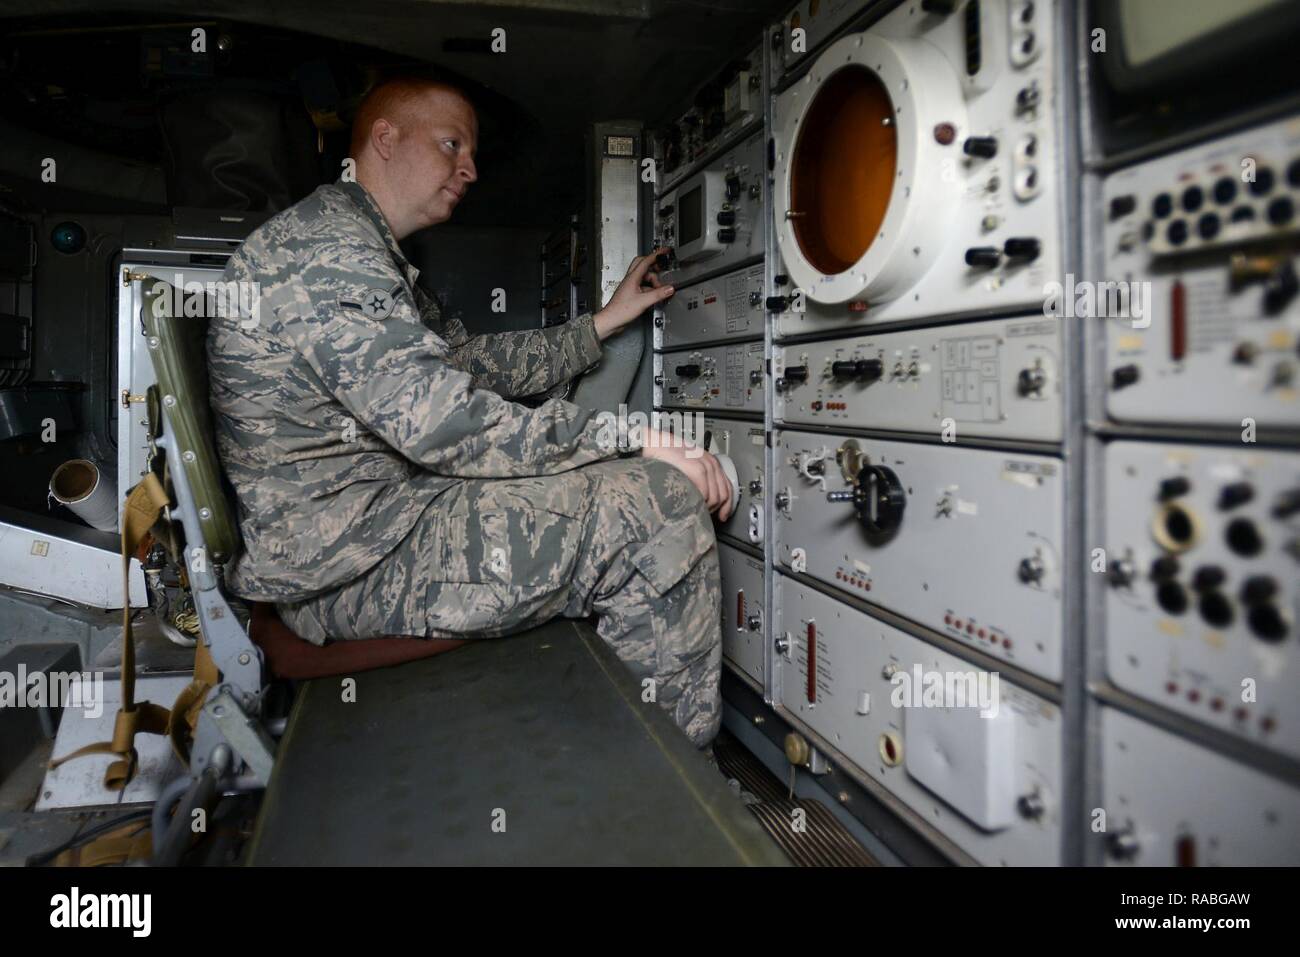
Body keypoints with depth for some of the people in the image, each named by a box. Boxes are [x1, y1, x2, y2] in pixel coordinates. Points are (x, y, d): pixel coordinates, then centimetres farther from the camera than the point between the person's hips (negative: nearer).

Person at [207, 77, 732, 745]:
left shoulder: (367, 253, 20)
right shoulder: (325, 246, -16)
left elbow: (469, 360, 22)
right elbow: (441, 422, -26)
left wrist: (603, 323, 21)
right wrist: (633, 442, -22)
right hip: (344, 568, -11)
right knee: (660, 501, -20)